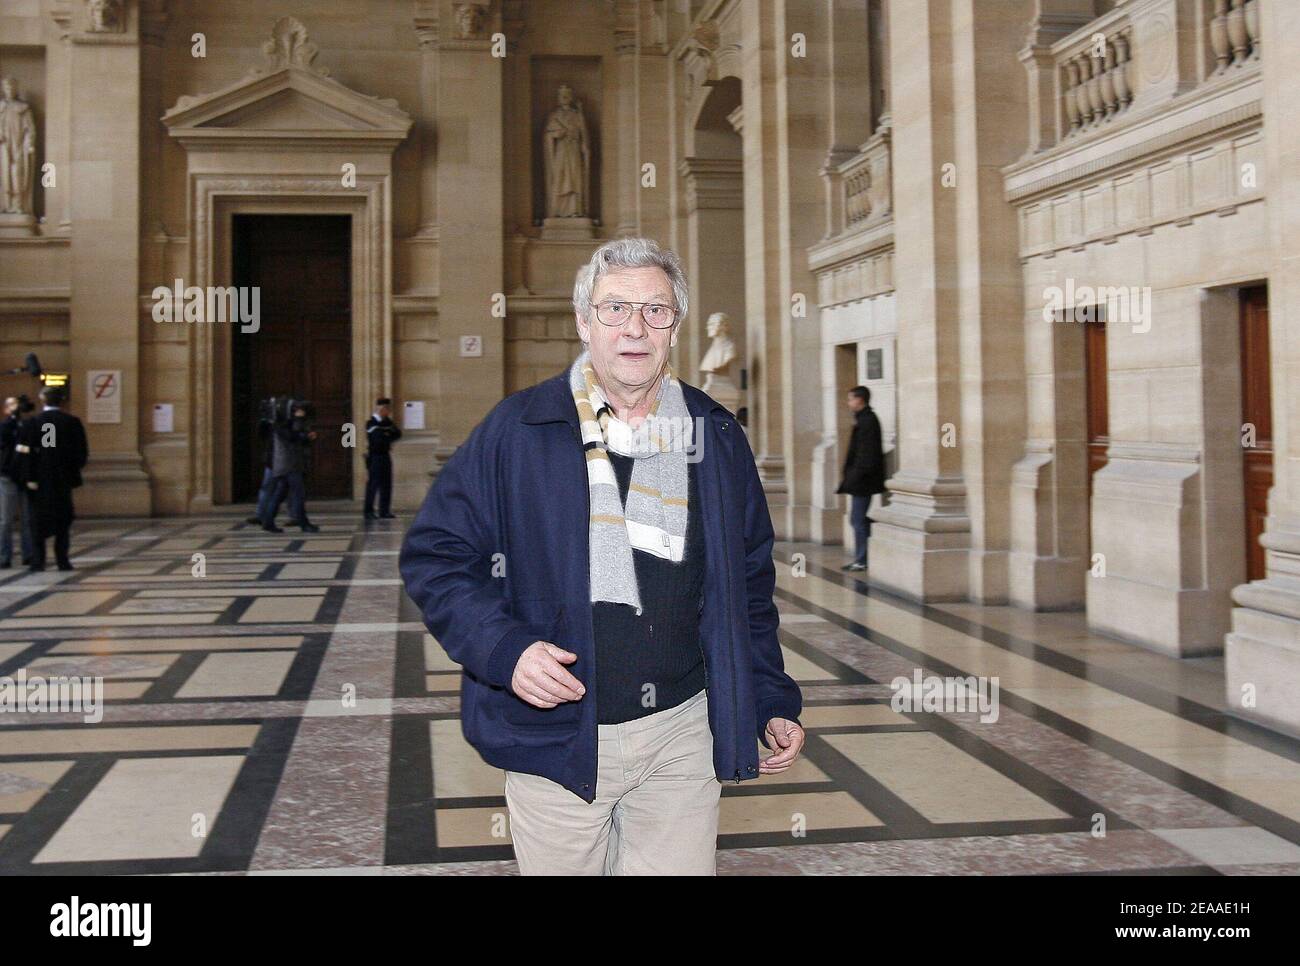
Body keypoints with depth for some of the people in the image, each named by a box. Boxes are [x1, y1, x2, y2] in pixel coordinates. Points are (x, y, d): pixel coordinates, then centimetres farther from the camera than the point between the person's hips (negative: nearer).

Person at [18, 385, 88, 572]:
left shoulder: (31, 423, -6)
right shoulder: (73, 422, -2)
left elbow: (25, 452, -11)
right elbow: (83, 452, -2)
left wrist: (29, 477, -9)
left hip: (39, 481, -1)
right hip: (64, 479, 1)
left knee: (38, 521, 7)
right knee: (63, 521, 9)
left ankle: (38, 561, 3)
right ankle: (63, 560, 4)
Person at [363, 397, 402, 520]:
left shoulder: (387, 422, 13)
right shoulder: (371, 423, -10)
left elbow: (398, 434, 7)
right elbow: (379, 439, -19)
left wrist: (387, 438, -9)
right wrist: (389, 437, -5)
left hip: (385, 456, 7)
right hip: (375, 457, -7)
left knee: (386, 485, 6)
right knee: (373, 485, -5)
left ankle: (385, 511, 11)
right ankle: (369, 512, 0)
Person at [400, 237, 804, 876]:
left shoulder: (717, 439, 6)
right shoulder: (516, 430, -4)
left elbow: (749, 584, 15)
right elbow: (435, 555, -2)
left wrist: (772, 703, 10)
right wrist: (503, 648, -17)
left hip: (683, 734, 2)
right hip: (556, 740, -2)